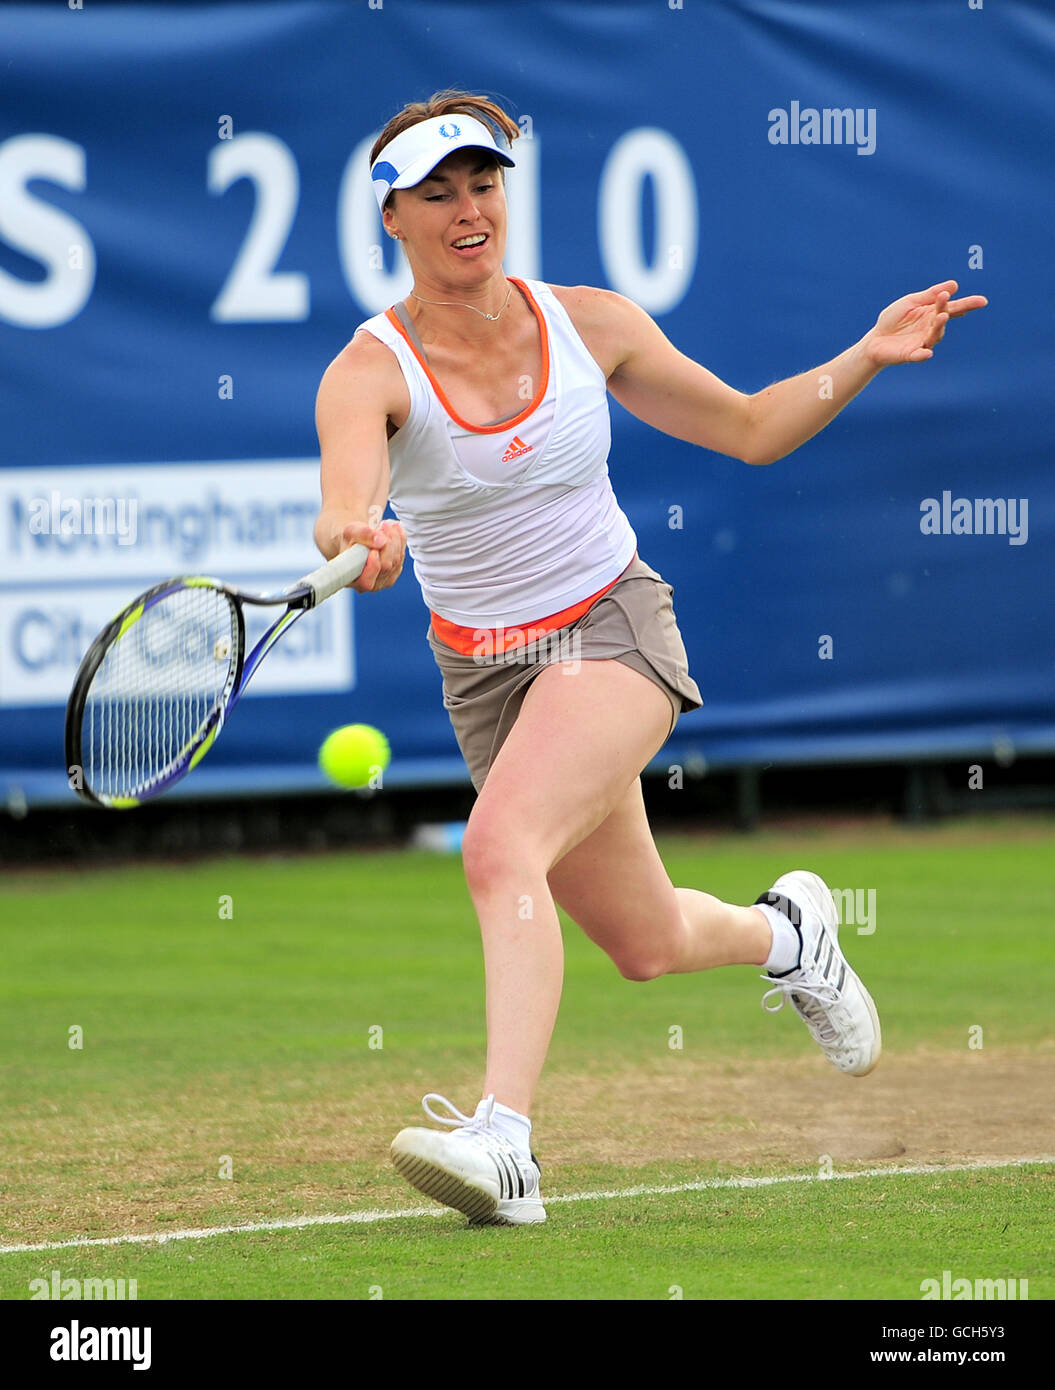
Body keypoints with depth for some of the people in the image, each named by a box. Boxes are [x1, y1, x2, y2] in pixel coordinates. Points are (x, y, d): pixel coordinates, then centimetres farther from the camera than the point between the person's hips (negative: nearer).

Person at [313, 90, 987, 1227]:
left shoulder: (589, 323, -5)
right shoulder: (369, 373, -13)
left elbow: (751, 429, 8)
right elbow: (347, 497, -34)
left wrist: (867, 356, -5)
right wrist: (356, 536, -58)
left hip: (613, 629, -2)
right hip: (485, 665, 2)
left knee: (502, 846, -30)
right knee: (646, 945, 11)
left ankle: (503, 1140, -39)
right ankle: (784, 932, 46)